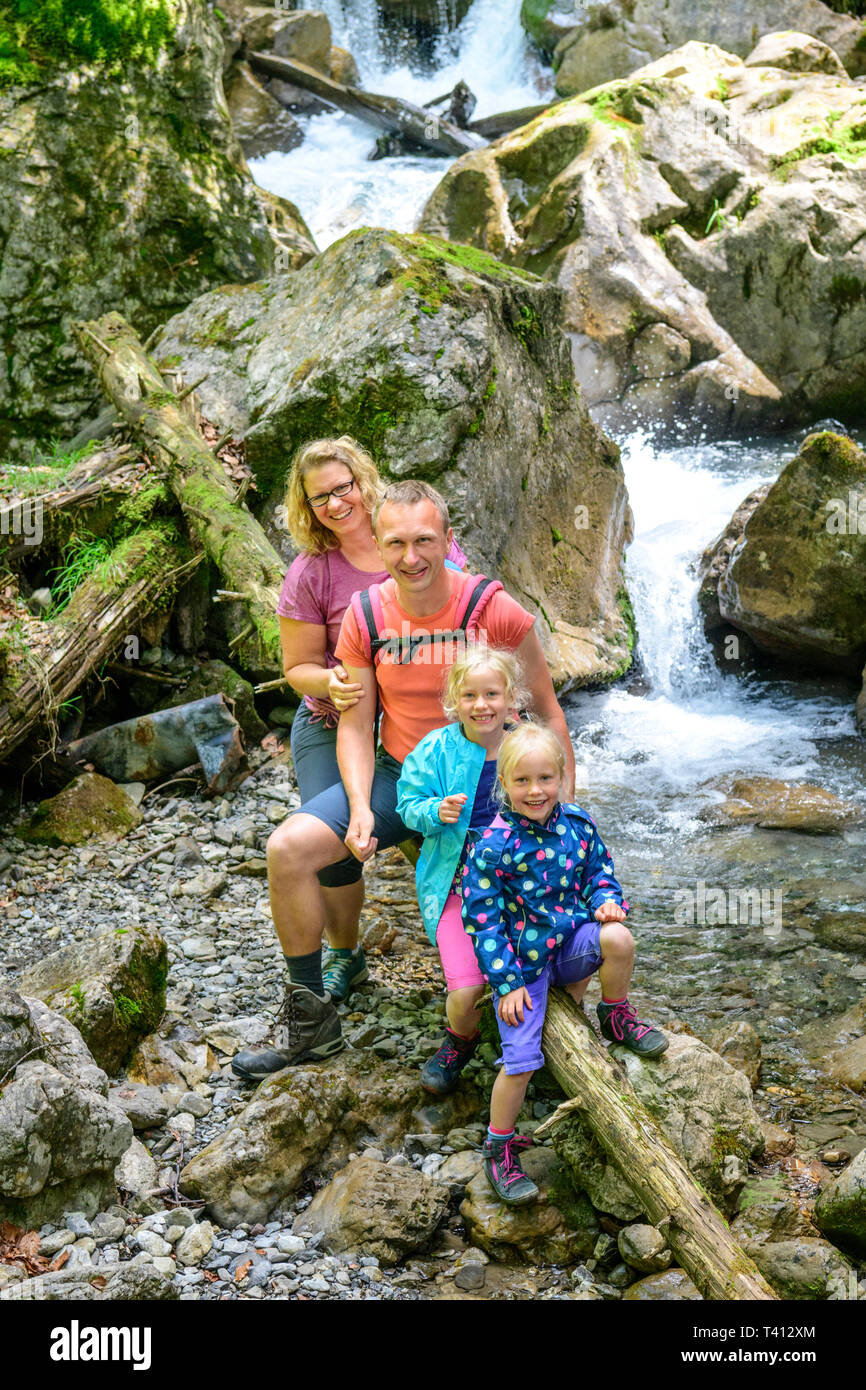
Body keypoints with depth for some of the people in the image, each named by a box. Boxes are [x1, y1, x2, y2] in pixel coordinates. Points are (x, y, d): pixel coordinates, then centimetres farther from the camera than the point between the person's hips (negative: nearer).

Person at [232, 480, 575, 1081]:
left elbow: (547, 710, -4)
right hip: (397, 776, 3)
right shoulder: (365, 618, -5)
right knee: (288, 849, -16)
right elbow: (356, 724, 0)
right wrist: (360, 807, -16)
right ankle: (311, 1019, 2)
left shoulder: (494, 609, -14)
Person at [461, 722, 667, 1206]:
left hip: (571, 940, 3)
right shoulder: (494, 845, -17)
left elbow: (598, 869, 14)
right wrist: (507, 983, -15)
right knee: (521, 1060, -10)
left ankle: (617, 1017, 1)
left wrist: (607, 900, -9)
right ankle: (499, 1149, 13)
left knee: (618, 939, -29)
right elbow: (482, 920, -13)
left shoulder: (578, 823, -4)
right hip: (522, 960, -3)